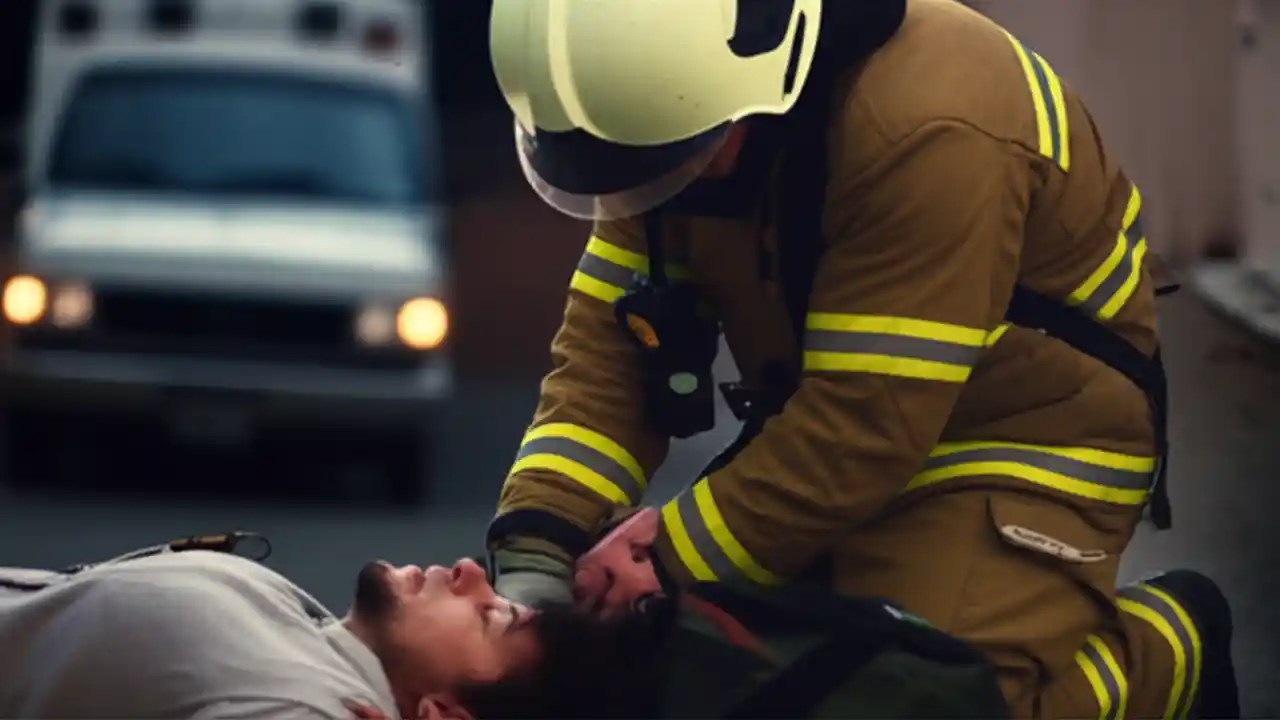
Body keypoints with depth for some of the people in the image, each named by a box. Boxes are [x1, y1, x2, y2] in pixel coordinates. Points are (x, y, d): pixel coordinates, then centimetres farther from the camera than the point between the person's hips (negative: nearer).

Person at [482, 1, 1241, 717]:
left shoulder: (926, 135, -34)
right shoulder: (680, 88, -9)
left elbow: (863, 429, -31)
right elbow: (609, 347, -8)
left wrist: (670, 563, -26)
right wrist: (536, 553, -22)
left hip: (1021, 441, -8)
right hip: (837, 435, 8)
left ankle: (1167, 645, 5)